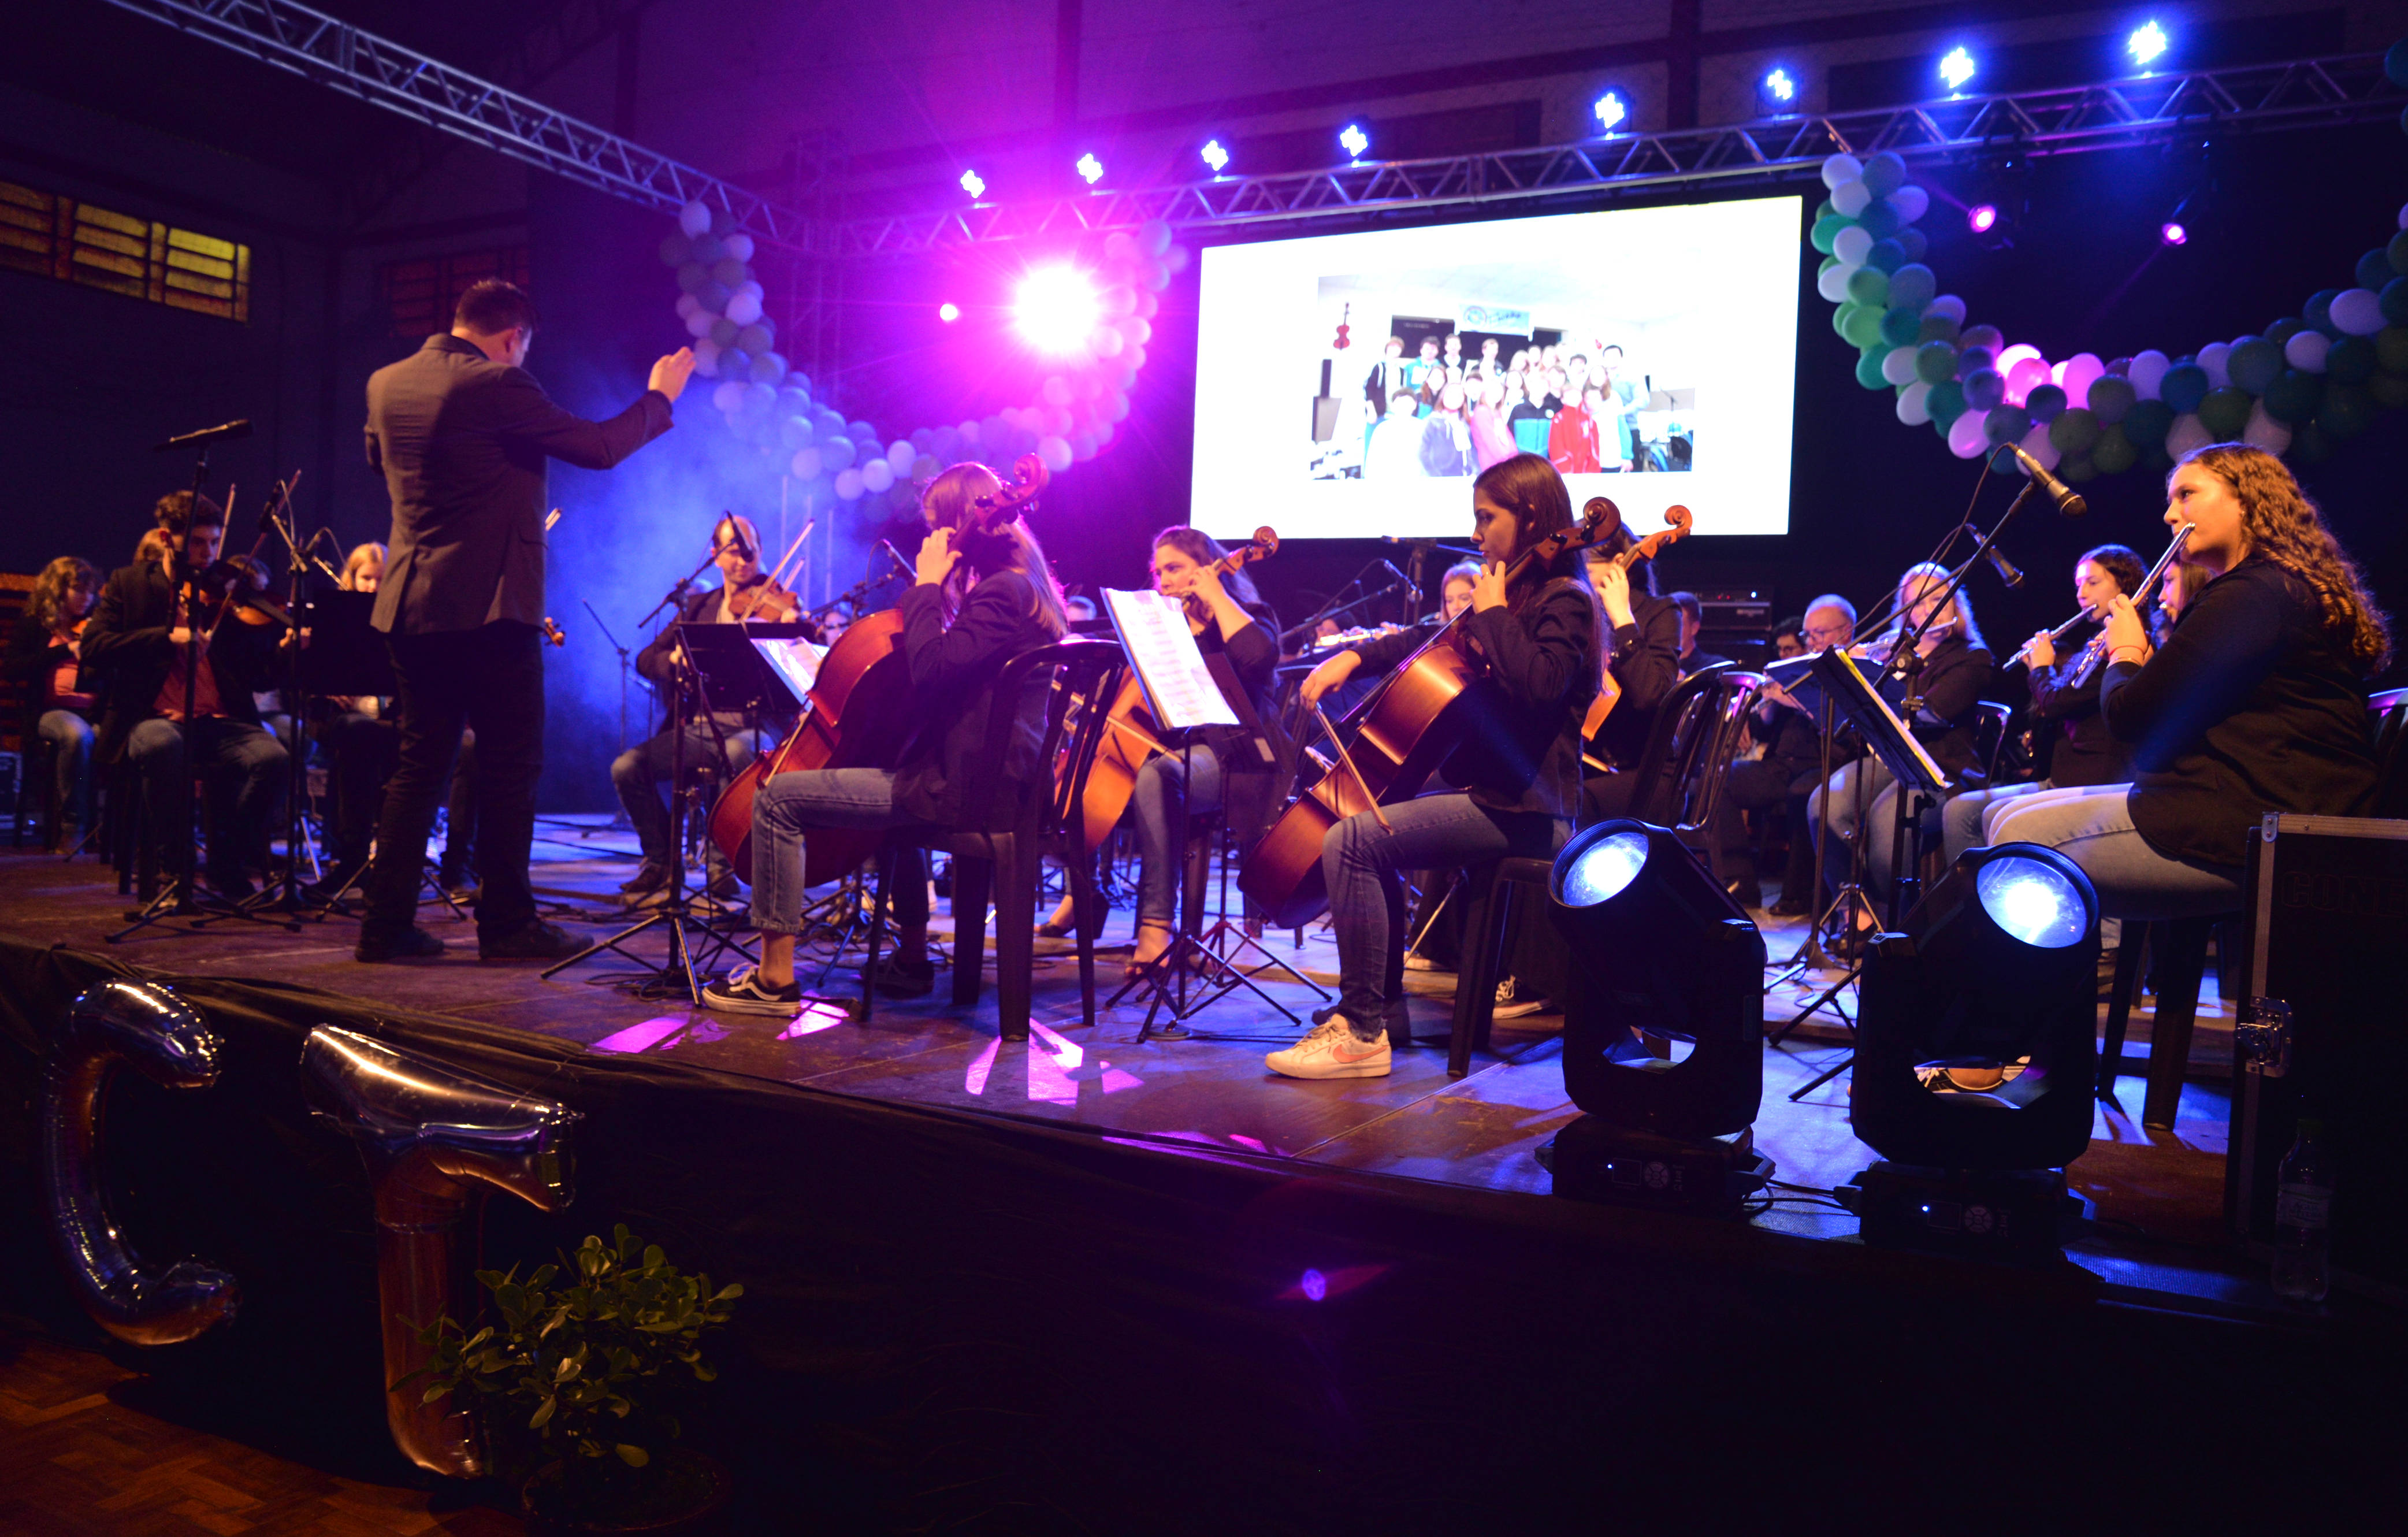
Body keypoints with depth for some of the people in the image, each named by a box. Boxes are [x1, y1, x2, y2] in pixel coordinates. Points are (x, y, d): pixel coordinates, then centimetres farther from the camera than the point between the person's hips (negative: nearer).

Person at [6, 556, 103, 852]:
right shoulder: (34, 624, 12)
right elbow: (14, 671, -4)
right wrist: (65, 650, -11)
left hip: (94, 713, 2)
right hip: (50, 711, -2)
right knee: (77, 735, -38)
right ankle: (72, 828, -25)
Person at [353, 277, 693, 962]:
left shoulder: (386, 384, 10)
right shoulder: (496, 386, -13)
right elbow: (599, 447, -11)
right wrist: (659, 397, 5)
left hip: (409, 605, 7)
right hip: (488, 604, -7)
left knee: (419, 765, 13)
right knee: (510, 768, 2)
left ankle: (386, 923, 13)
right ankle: (505, 923, 6)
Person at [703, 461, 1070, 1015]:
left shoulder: (1002, 591, -17)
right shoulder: (1022, 585, 15)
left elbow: (933, 667, -27)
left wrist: (927, 586, -16)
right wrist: (933, 591, 12)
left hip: (966, 786, -11)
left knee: (778, 798, -6)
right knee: (896, 789, 42)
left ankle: (775, 978, -2)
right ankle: (912, 960, 41)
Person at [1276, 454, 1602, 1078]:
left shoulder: (1563, 603, -10)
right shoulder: (1517, 595, 18)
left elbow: (1539, 685, -29)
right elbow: (1431, 642, 27)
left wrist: (1492, 613, -16)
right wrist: (1355, 656, 11)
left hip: (1523, 810, -11)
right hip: (1489, 789, 11)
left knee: (1352, 840, -22)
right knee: (1371, 829, 20)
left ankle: (1363, 1033, -17)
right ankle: (1384, 1003, 19)